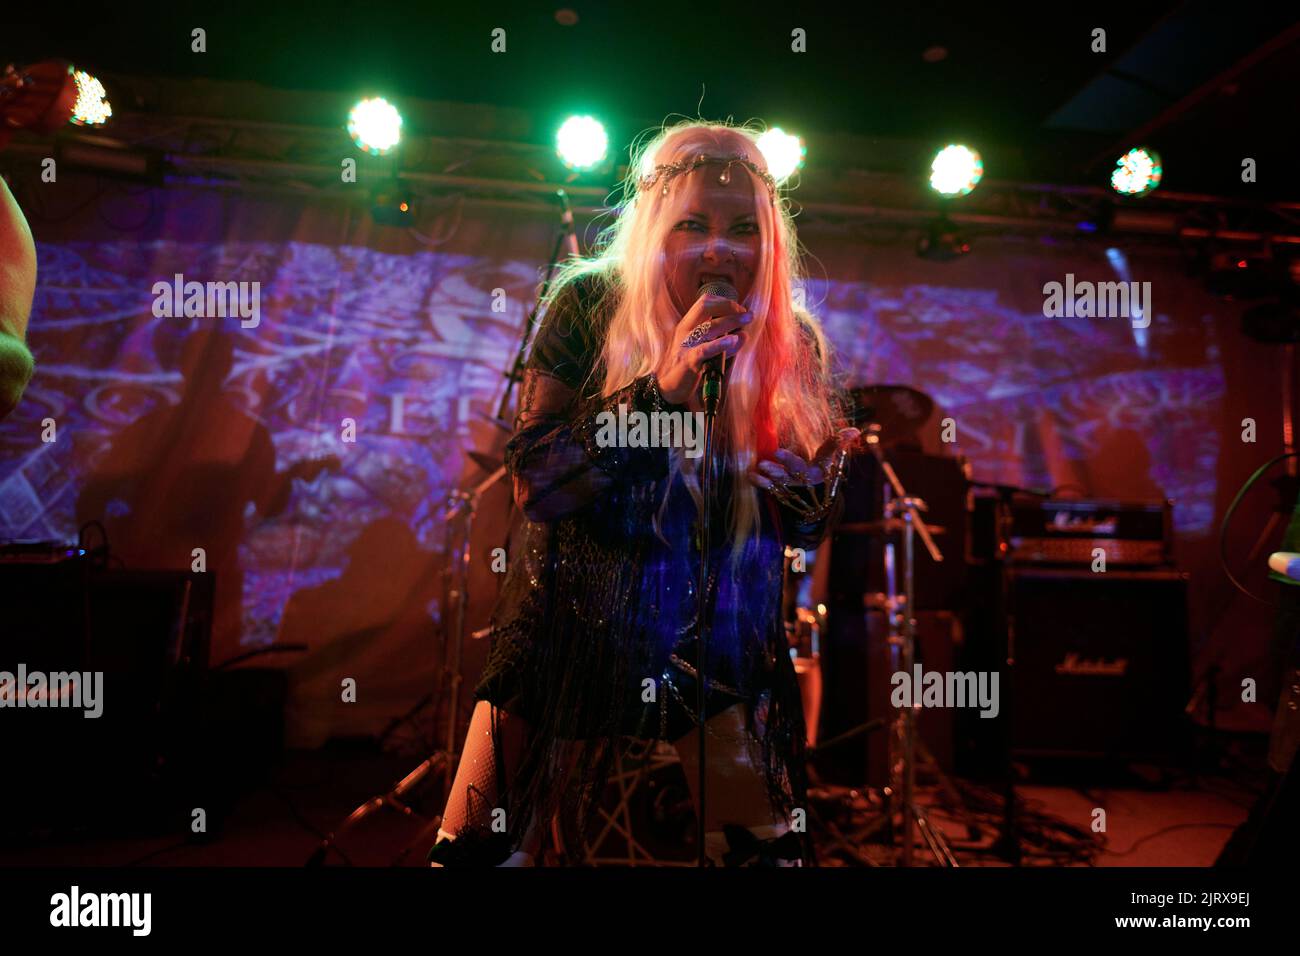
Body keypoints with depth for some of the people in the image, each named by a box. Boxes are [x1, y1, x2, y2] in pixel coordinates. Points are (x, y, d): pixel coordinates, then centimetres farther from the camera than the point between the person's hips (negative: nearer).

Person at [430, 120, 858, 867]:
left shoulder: (792, 343, -3)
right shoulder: (590, 305, -10)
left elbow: (809, 530, 2)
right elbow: (535, 483, -17)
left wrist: (810, 479, -21)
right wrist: (659, 388, -26)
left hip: (719, 634, 2)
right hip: (572, 628, -1)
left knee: (771, 847, 9)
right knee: (480, 847, 7)